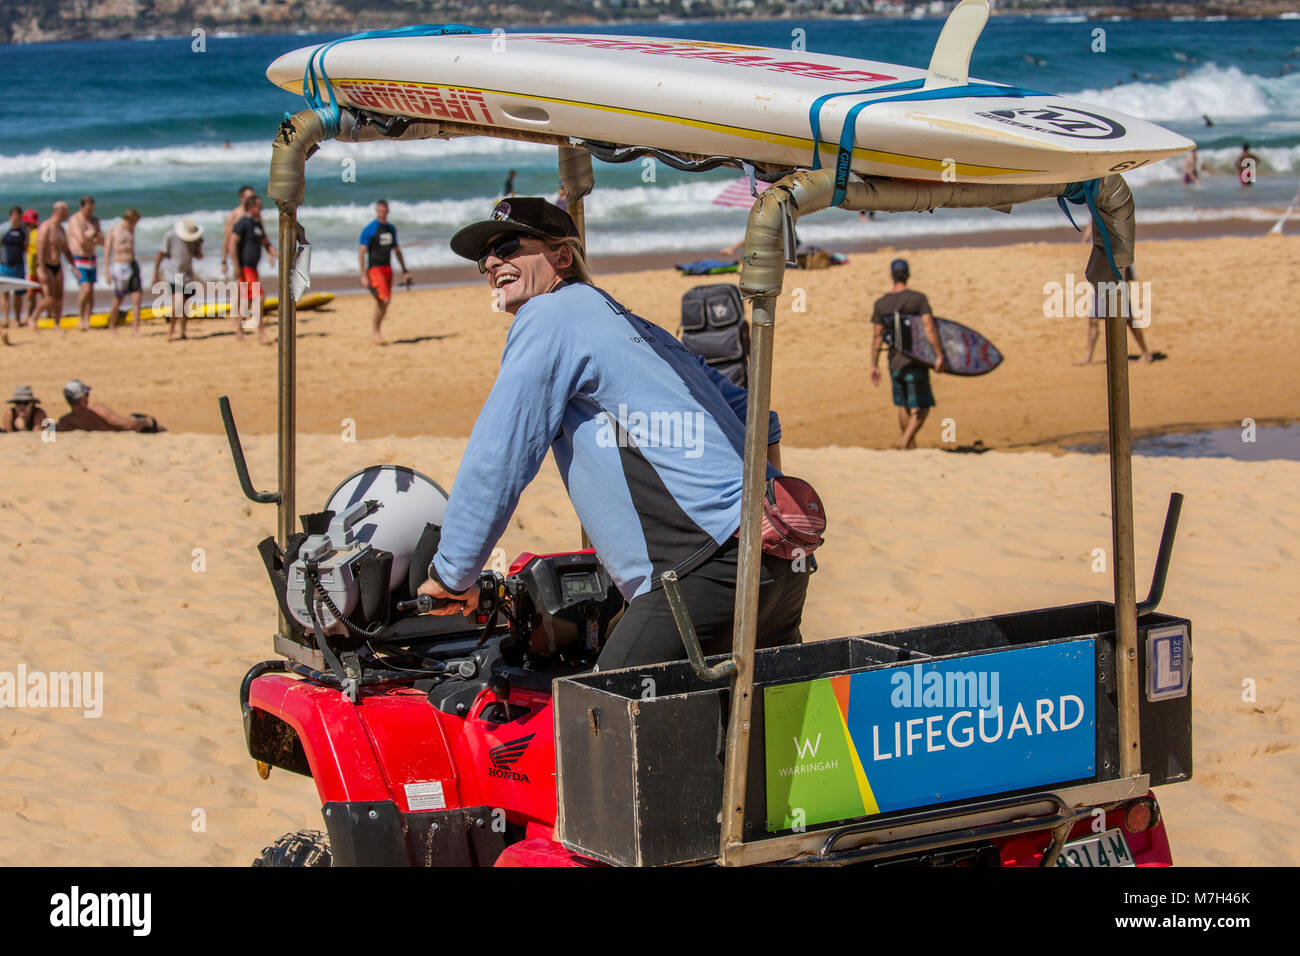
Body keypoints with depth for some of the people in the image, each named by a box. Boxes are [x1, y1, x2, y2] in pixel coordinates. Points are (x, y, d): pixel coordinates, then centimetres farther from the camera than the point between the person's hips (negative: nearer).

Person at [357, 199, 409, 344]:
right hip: (374, 269, -7)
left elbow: (397, 250, 23)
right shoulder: (369, 230, -9)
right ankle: (374, 329, -5)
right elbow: (361, 253, -11)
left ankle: (375, 330, 20)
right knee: (384, 299, -18)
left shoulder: (391, 228, 12)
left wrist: (405, 271, 21)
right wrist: (363, 276, -18)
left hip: (387, 269, 7)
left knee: (384, 303, 7)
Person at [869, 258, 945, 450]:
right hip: (915, 362, -4)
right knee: (921, 407, 1)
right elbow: (929, 328, -16)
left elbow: (877, 336, 4)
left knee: (904, 407, 19)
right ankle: (905, 440, -17)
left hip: (894, 362, 4)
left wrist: (874, 365, 9)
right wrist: (939, 356, -14)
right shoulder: (918, 298, -8)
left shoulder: (881, 303, 3)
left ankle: (911, 444, 26)